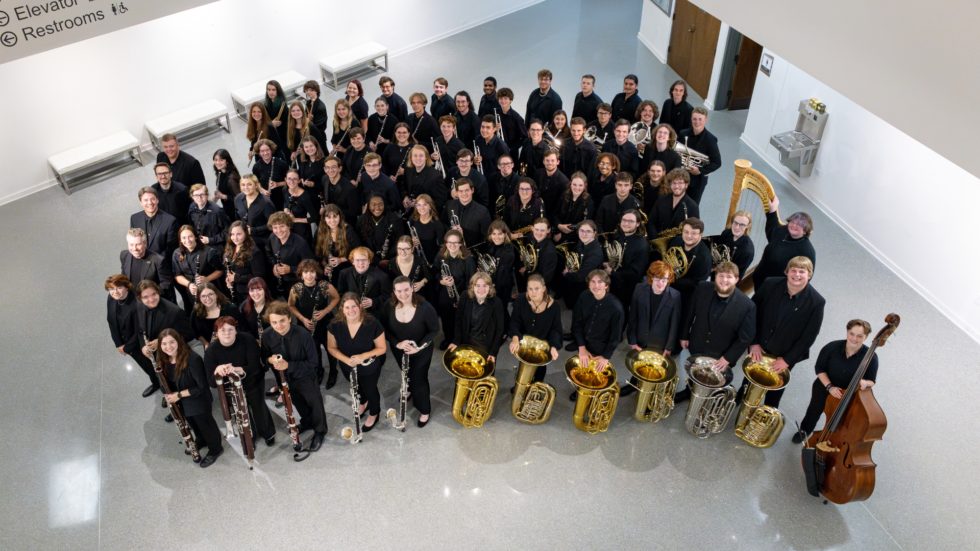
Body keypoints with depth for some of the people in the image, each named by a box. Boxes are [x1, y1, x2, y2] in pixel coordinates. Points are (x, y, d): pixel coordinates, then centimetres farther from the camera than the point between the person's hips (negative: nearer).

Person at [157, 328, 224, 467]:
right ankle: (201, 441, 59)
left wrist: (179, 395, -26)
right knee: (192, 423, 30)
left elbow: (201, 386, -28)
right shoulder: (163, 360, -11)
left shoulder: (192, 359, -33)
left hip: (198, 402, -7)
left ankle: (215, 449, 42)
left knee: (205, 424, 16)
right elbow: (167, 382, 7)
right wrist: (169, 395, -9)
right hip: (183, 403, 7)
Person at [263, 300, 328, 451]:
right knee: (297, 402, 28)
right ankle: (307, 422, 57)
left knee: (314, 403, 14)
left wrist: (289, 365, -33)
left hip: (305, 377, -4)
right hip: (285, 378, 4)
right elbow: (265, 356, -2)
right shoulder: (267, 335, -20)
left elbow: (312, 362, -24)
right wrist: (270, 360, -26)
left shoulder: (303, 335, -32)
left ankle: (320, 432, 40)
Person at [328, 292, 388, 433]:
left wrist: (364, 356, -36)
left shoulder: (372, 324, -30)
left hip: (369, 368, -3)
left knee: (370, 390, 21)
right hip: (348, 367, 3)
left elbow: (382, 348, -20)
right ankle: (363, 403, 67)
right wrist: (346, 359, -29)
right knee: (357, 388, 31)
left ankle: (373, 414, 54)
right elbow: (331, 348, -12)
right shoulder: (336, 325, -23)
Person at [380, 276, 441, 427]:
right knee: (407, 374, 30)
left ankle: (425, 410, 35)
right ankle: (410, 390, 65)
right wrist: (397, 343, -24)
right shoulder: (389, 306, -21)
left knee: (419, 380, 8)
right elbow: (385, 328, -9)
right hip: (399, 350, 4)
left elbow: (434, 330, -18)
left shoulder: (425, 307, -31)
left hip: (421, 352, -4)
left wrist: (419, 347, -28)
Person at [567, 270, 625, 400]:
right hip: (583, 342, 3)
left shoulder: (615, 307, -26)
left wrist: (606, 356, -14)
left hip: (601, 347, -3)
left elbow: (616, 335, -17)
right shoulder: (584, 297, -16)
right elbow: (576, 323, -9)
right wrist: (582, 347, -13)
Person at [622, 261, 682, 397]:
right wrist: (632, 341, -6)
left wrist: (669, 347, -7)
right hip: (640, 341, 2)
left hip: (660, 345, -2)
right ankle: (633, 384, 50)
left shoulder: (675, 296, -16)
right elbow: (632, 317, -6)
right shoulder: (640, 289, -11)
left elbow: (675, 323, -9)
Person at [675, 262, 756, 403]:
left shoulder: (747, 306, -27)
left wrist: (728, 358, -17)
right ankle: (690, 391, 59)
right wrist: (684, 336, 5)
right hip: (697, 347, 3)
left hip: (720, 356, -3)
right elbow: (690, 312, -1)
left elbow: (746, 337, -17)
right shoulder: (702, 289, -17)